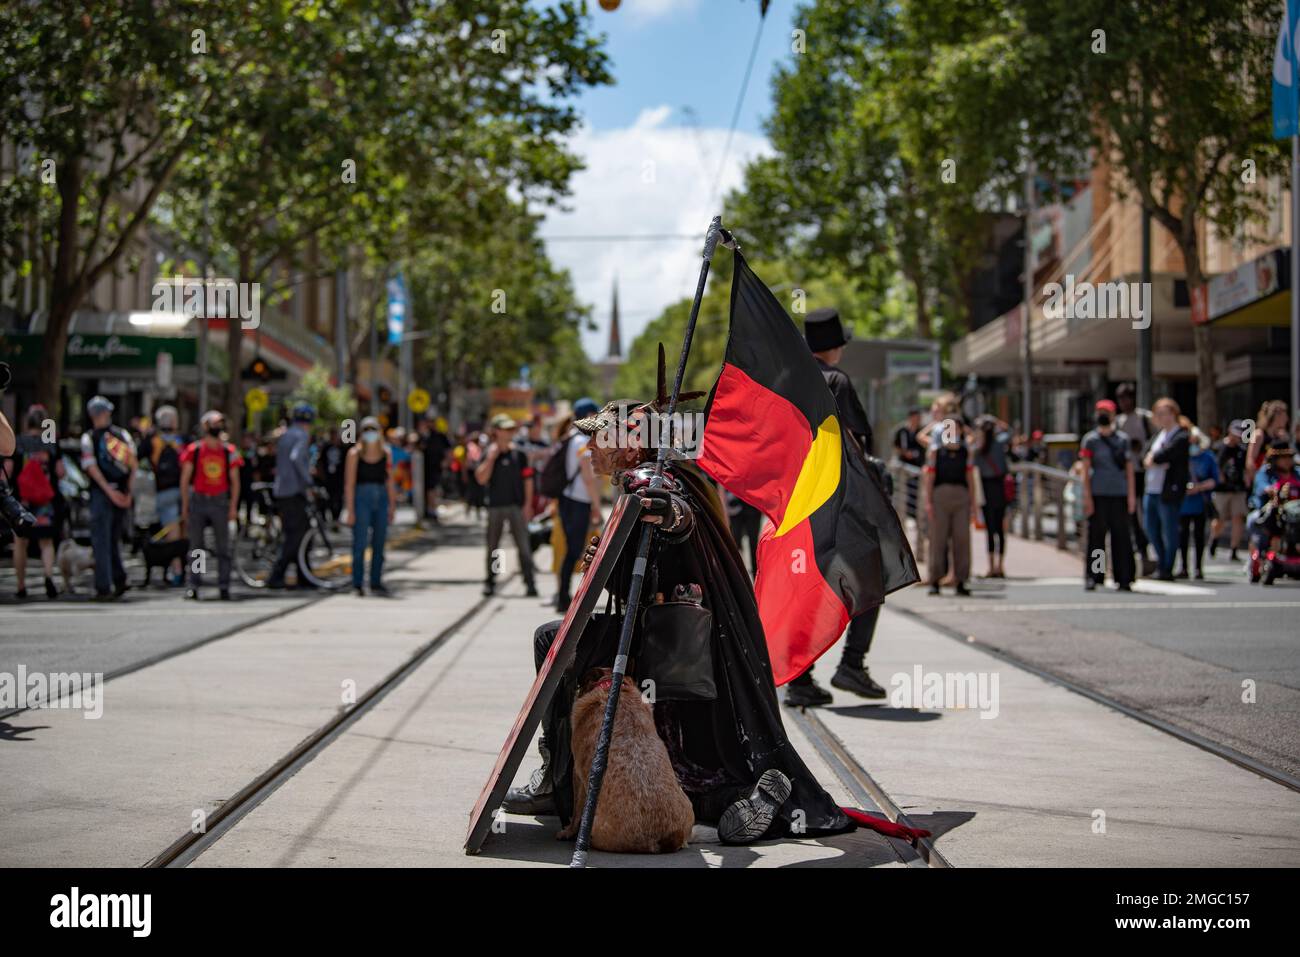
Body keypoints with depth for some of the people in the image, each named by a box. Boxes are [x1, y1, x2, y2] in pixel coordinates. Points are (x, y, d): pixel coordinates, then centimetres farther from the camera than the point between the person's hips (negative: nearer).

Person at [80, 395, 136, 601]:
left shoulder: (88, 438, -3)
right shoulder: (123, 435, 7)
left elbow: (92, 468, -11)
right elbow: (133, 465, 2)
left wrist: (109, 491, -11)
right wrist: (128, 493, 2)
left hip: (102, 492, -4)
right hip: (122, 492, 4)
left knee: (101, 541, 0)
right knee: (113, 539, 17)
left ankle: (103, 588, -2)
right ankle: (119, 580, 7)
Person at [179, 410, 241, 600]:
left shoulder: (229, 452, 2)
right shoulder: (194, 450, -2)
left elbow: (235, 481, 6)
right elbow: (185, 479, 4)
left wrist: (233, 507, 0)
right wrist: (185, 506, 2)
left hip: (220, 502, 1)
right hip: (198, 501, -1)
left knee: (223, 547, 3)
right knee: (196, 545, 3)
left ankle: (224, 587, 9)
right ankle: (193, 586, 9)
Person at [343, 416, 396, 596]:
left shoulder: (386, 453, 7)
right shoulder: (355, 453, -4)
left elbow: (390, 481, 12)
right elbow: (349, 483, -6)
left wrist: (392, 505, 9)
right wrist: (350, 510, -11)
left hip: (381, 499, 4)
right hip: (361, 498, -4)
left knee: (379, 544, 6)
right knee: (360, 542, -8)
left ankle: (376, 583, 14)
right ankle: (357, 584, -3)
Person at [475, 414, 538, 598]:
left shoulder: (518, 453, 1)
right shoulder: (488, 454, 2)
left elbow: (527, 478, 4)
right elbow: (481, 479, -8)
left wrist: (528, 504, -2)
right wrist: (490, 459, -15)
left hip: (516, 505, -1)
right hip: (495, 506, 1)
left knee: (523, 546, -7)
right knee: (492, 547, 9)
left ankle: (530, 583, -7)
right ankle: (490, 582, 22)